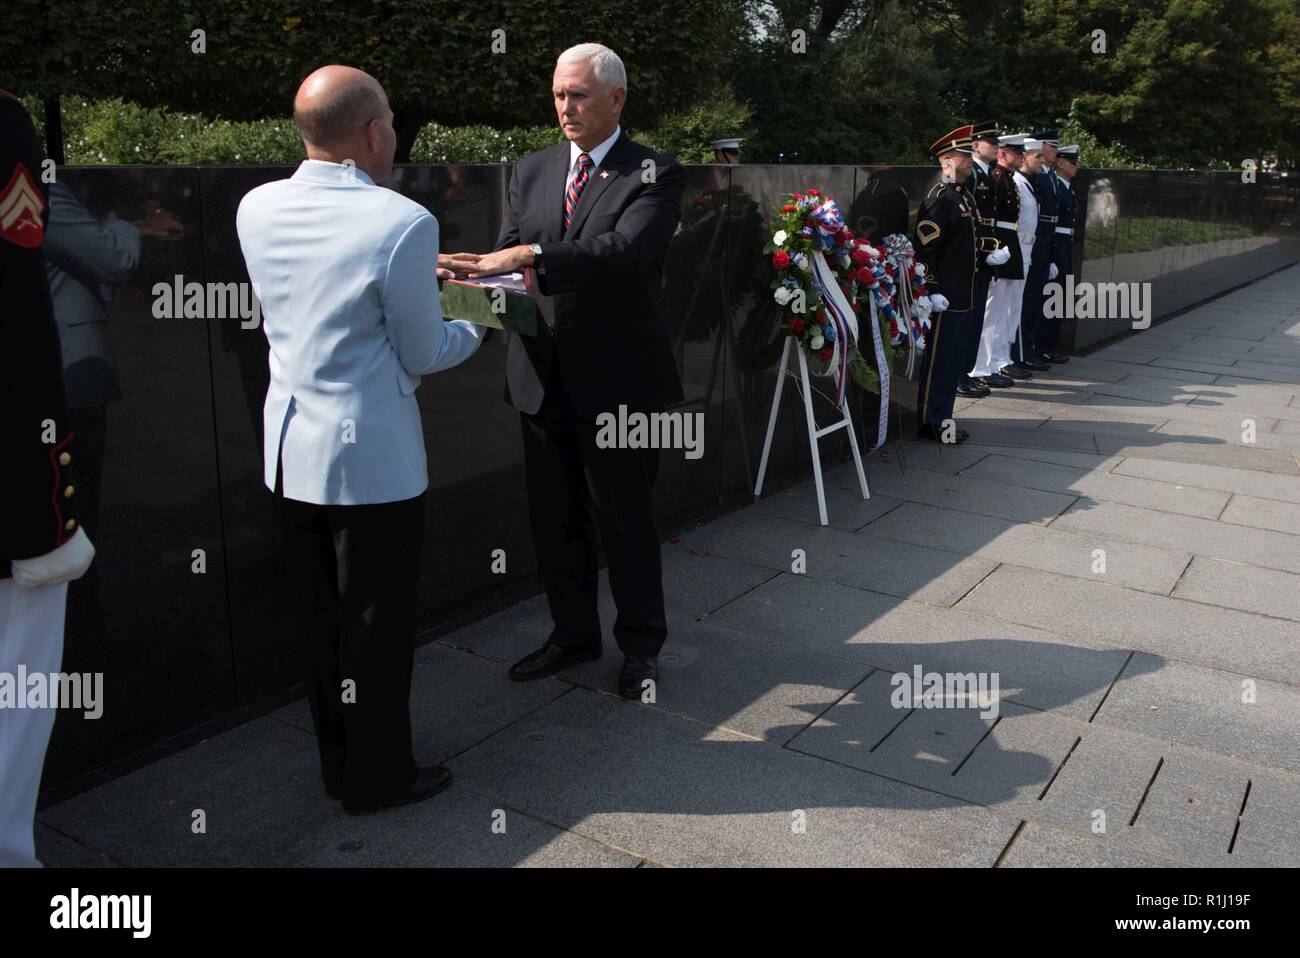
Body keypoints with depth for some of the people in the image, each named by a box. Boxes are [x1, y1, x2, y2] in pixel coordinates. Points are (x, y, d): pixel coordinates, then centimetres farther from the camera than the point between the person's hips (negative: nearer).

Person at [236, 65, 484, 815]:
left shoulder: (257, 209, 1)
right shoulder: (402, 223, -18)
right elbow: (422, 354, -10)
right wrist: (478, 329, 10)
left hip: (289, 447, 7)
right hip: (371, 456, -6)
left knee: (322, 619, 18)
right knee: (378, 623, 9)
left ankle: (340, 760, 35)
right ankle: (377, 775, 25)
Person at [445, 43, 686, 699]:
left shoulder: (654, 175, -5)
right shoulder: (531, 172, 12)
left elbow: (626, 247, -23)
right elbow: (506, 256, 7)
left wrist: (531, 256, -33)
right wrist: (483, 277, -17)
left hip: (618, 380, -5)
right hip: (543, 377, 5)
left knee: (626, 520, 7)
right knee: (554, 519, 15)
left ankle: (641, 646, 26)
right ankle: (573, 634, 34)